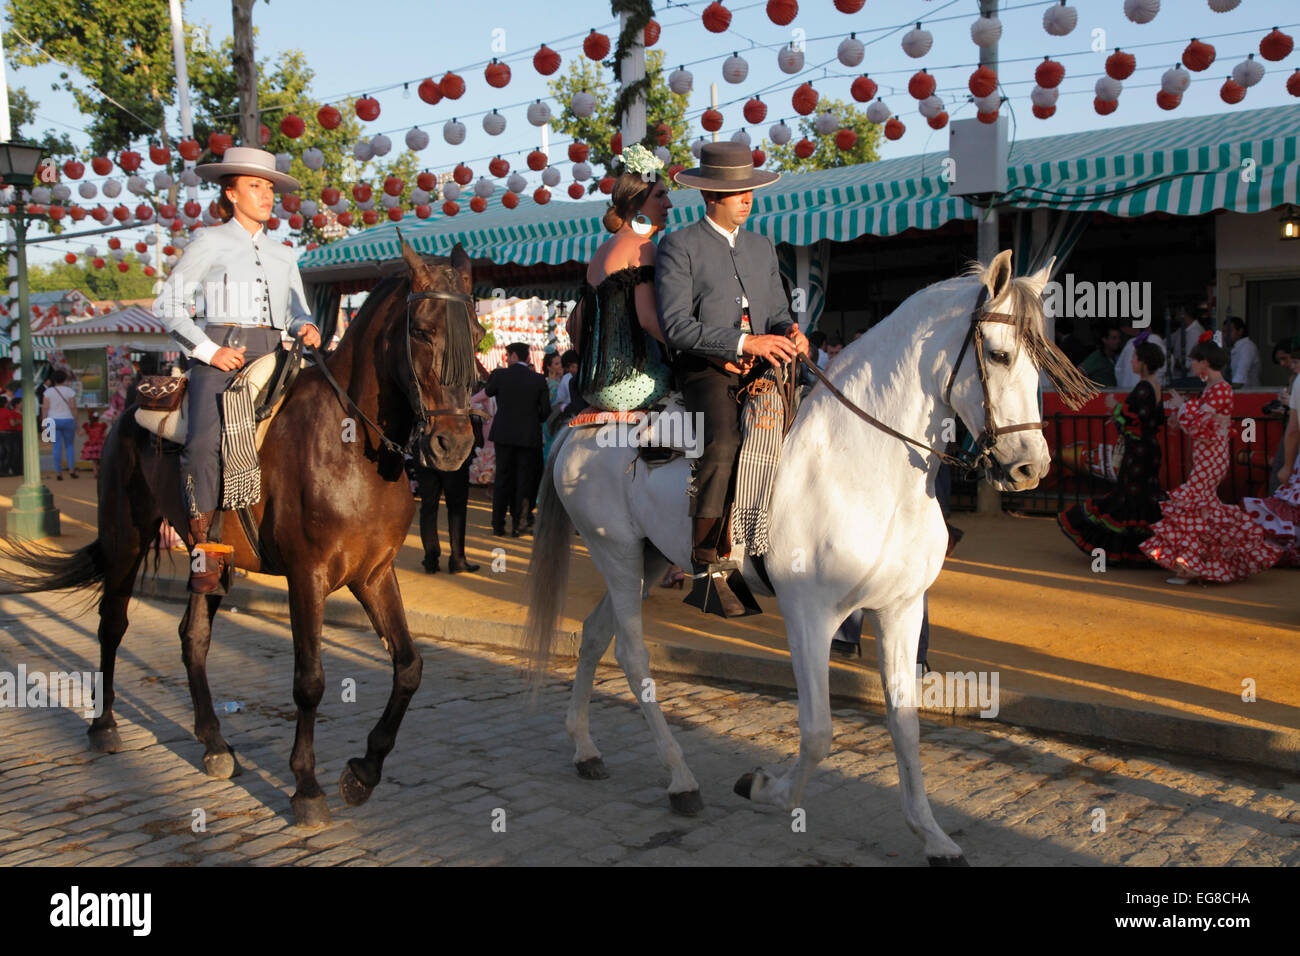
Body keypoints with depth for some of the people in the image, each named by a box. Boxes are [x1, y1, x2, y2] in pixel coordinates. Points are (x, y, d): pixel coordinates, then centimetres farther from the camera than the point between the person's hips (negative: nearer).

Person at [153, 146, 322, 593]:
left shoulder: (283, 255, 23)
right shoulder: (210, 242, 8)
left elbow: (297, 311, 22)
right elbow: (168, 304, 3)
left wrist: (306, 327, -3)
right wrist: (209, 351, -9)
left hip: (271, 355, 5)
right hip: (220, 353, -5)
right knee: (204, 441, -25)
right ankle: (204, 547, -18)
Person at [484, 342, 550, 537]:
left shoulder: (499, 375, -5)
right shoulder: (539, 380, -3)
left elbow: (488, 392, 13)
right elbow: (546, 410, 0)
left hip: (504, 433, 0)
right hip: (529, 435, 0)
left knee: (502, 479, 9)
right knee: (523, 480, 7)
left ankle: (498, 525, 10)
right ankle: (519, 524, 6)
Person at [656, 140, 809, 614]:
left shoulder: (763, 246, 22)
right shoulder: (678, 245, 2)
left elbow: (777, 312, 22)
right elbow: (676, 325, -9)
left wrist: (790, 332, -4)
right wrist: (745, 343, -19)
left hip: (761, 369, 7)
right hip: (706, 370, -6)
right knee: (723, 442, -31)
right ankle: (705, 569, -22)